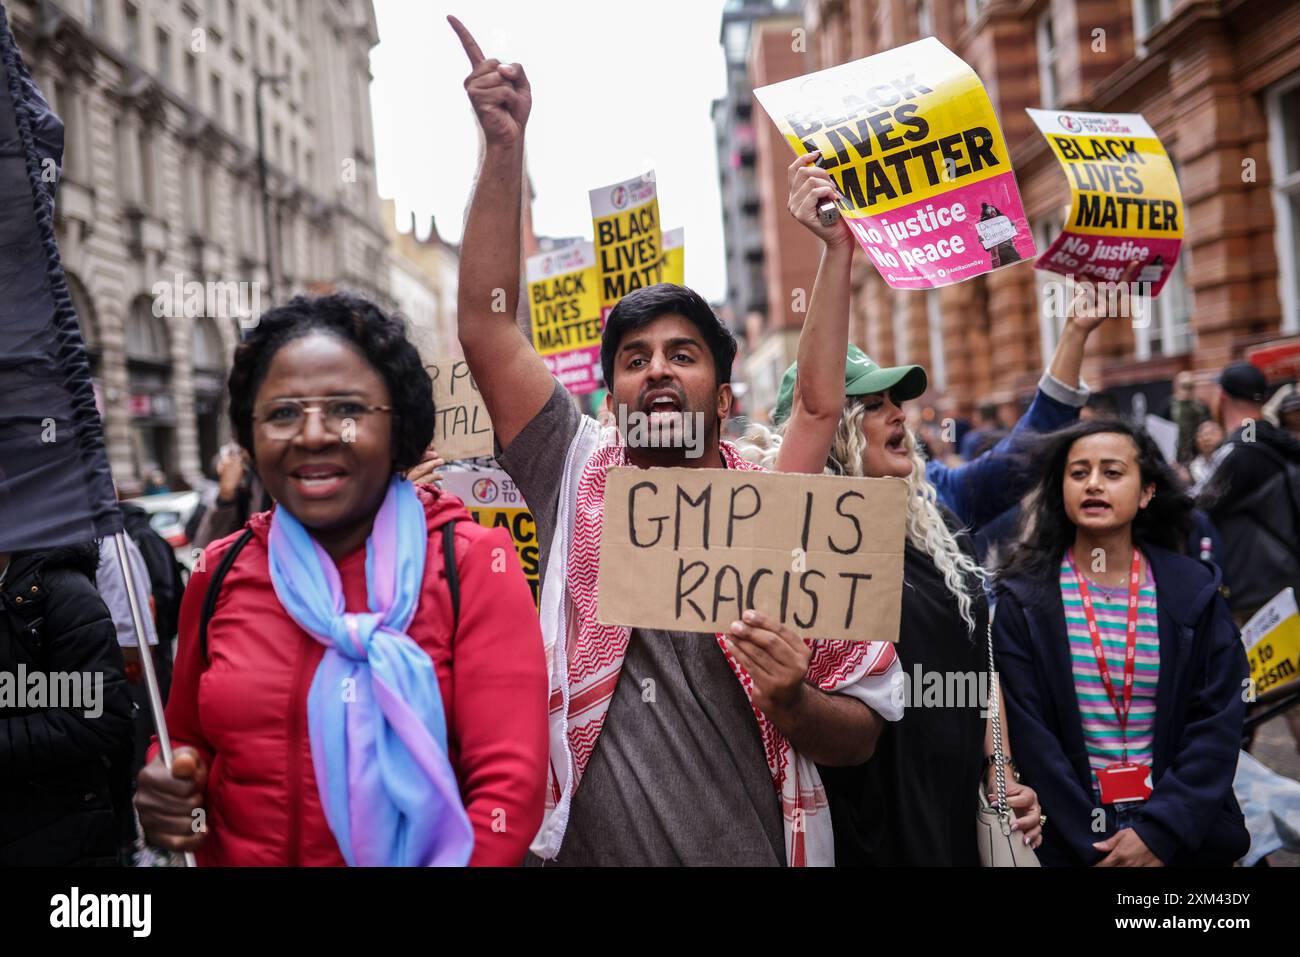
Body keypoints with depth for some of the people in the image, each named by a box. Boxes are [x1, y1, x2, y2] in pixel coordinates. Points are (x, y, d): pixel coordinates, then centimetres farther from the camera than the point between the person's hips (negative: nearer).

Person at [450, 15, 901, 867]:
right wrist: (506, 146, -17)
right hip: (581, 848, 1)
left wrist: (793, 703, -21)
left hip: (757, 850, -1)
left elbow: (861, 733, 0)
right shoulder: (578, 479, -2)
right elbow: (487, 327, -11)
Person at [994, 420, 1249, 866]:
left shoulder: (1194, 591, -2)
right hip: (1068, 841, -1)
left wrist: (1160, 830, -16)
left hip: (1186, 838, 1)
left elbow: (1218, 722, -6)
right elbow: (1027, 731, -10)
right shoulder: (1024, 598, -6)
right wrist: (1092, 843, -17)